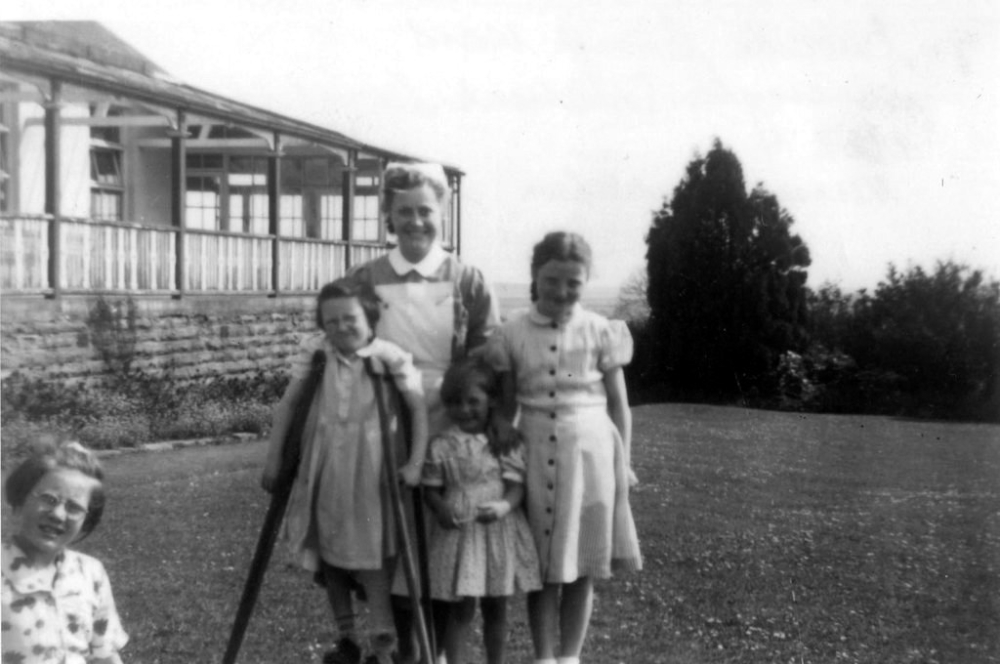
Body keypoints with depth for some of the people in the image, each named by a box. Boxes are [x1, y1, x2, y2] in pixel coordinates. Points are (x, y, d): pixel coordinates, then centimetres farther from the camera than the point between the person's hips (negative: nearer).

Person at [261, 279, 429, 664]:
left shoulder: (389, 357, -12)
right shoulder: (314, 352, -4)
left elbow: (418, 409, -9)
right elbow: (288, 404, 2)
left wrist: (415, 463, -17)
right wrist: (273, 459, 1)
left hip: (367, 472, -4)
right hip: (320, 469, 4)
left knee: (369, 554, -5)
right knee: (327, 553, 12)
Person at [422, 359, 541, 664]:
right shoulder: (441, 445, -1)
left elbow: (516, 485, -4)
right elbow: (431, 489, 3)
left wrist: (505, 506, -25)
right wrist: (441, 509, -18)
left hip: (499, 531, 1)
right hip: (458, 533, -1)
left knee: (496, 607, 12)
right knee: (462, 607, 1)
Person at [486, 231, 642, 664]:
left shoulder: (602, 332, -2)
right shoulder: (512, 335, 0)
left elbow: (618, 404, 3)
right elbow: (506, 407, 5)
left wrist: (622, 463, 0)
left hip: (589, 450, 0)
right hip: (537, 453, 0)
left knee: (582, 565, 7)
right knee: (541, 566, 6)